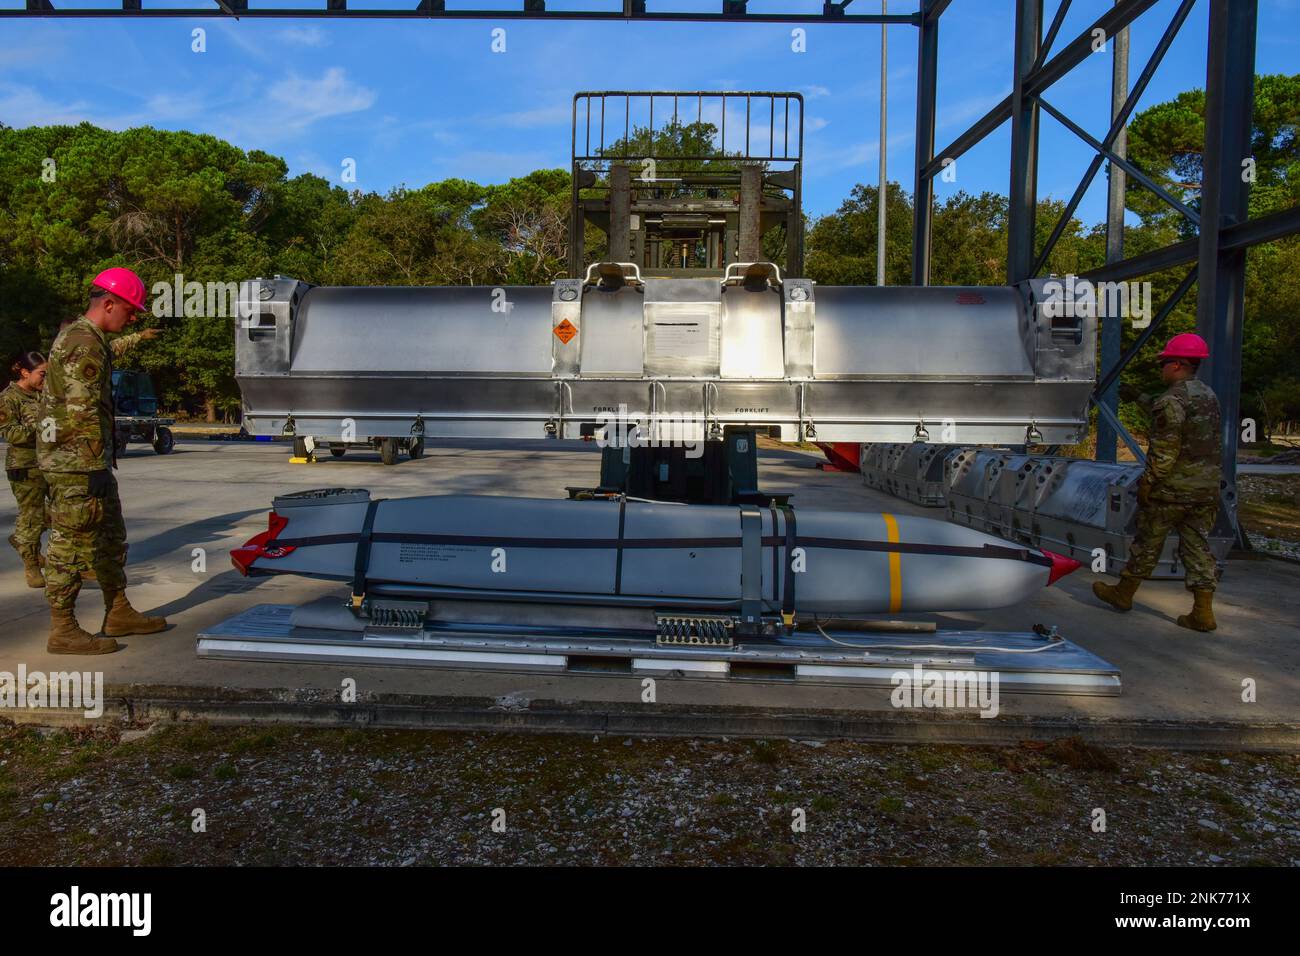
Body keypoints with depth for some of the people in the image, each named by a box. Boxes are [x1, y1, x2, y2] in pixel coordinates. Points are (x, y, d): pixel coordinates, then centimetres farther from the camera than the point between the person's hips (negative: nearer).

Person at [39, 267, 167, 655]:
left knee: (111, 539, 16)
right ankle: (63, 631, 5)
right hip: (76, 464, -11)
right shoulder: (85, 346, -17)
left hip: (89, 460, 11)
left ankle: (119, 614, 24)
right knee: (72, 544, -4)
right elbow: (84, 414, -22)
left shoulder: (79, 337, 18)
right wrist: (96, 470, -21)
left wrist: (105, 456, 24)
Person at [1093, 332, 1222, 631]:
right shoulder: (1209, 396, 11)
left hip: (1172, 489, -7)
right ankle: (1203, 612, 7)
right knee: (1197, 546, 9)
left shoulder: (1172, 401, -16)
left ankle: (1123, 593, 21)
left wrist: (1147, 483, -12)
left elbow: (1164, 451, -19)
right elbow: (1216, 443, 17)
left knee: (1147, 543, 6)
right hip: (1206, 490, 7)